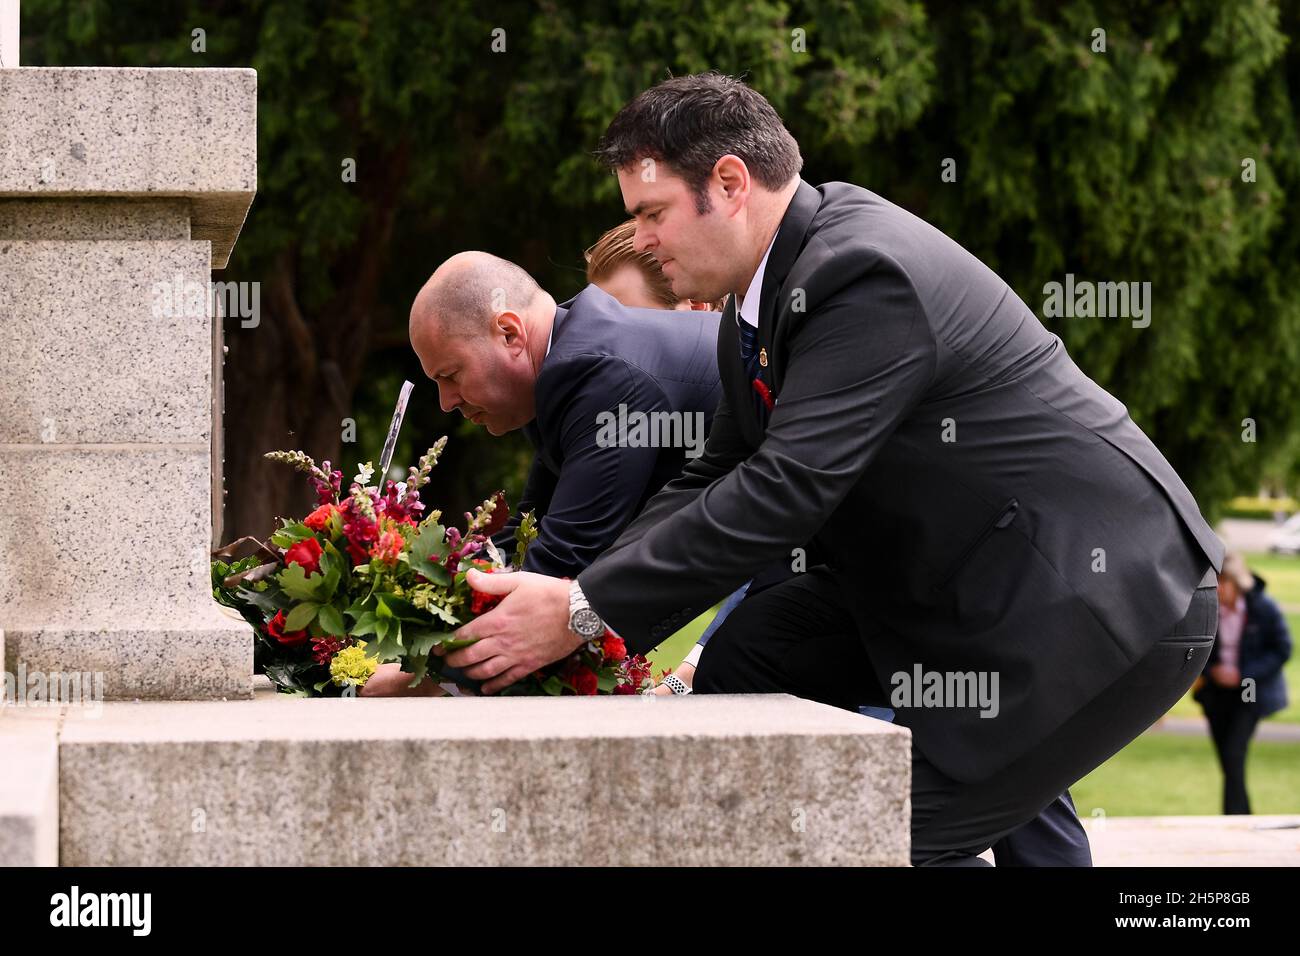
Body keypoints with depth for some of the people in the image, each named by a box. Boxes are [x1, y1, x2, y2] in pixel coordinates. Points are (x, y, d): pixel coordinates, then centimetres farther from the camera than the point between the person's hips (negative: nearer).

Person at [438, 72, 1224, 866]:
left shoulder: (864, 275, -25)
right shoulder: (763, 297, 6)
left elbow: (784, 491, -29)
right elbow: (716, 478, 10)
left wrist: (584, 613, -25)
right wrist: (576, 603, -4)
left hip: (1109, 599, -10)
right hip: (966, 576, 10)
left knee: (908, 836, -14)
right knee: (747, 661, 5)